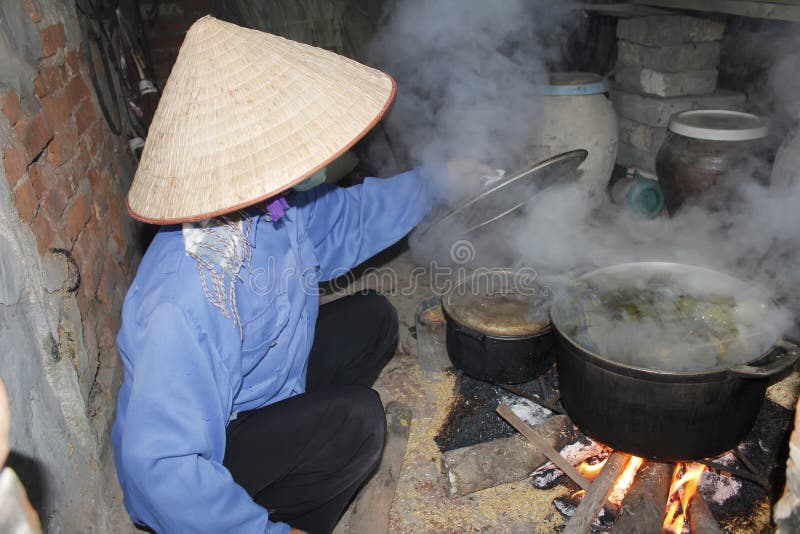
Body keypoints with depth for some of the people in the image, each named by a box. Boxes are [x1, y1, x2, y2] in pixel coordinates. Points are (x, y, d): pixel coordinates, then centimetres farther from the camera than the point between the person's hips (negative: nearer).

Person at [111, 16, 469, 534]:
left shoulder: (276, 206, -13)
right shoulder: (183, 301, -39)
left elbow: (349, 216, 9)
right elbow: (160, 467, -34)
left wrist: (435, 181, 13)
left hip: (264, 390, 8)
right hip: (199, 466, -8)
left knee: (372, 317, 8)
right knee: (356, 418, -27)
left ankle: (304, 457, 14)